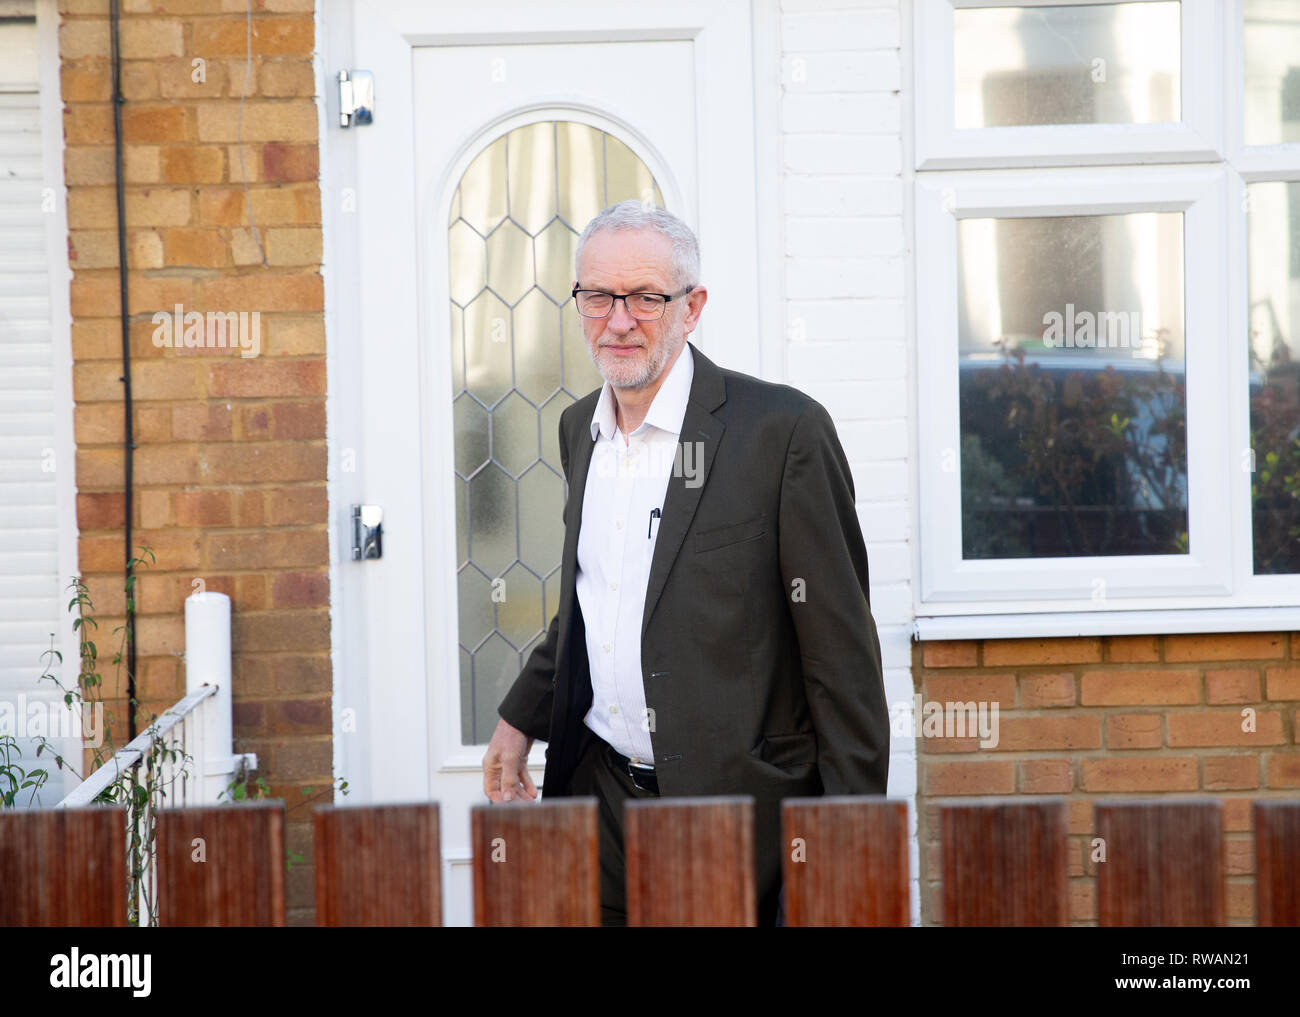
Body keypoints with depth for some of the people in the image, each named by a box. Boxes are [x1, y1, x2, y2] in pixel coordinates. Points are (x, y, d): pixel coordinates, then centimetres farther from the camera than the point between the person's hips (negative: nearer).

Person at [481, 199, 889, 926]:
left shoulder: (783, 429, -11)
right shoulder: (579, 429, 10)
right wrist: (521, 718, 17)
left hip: (735, 815, -6)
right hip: (597, 794, 6)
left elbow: (842, 653, -11)